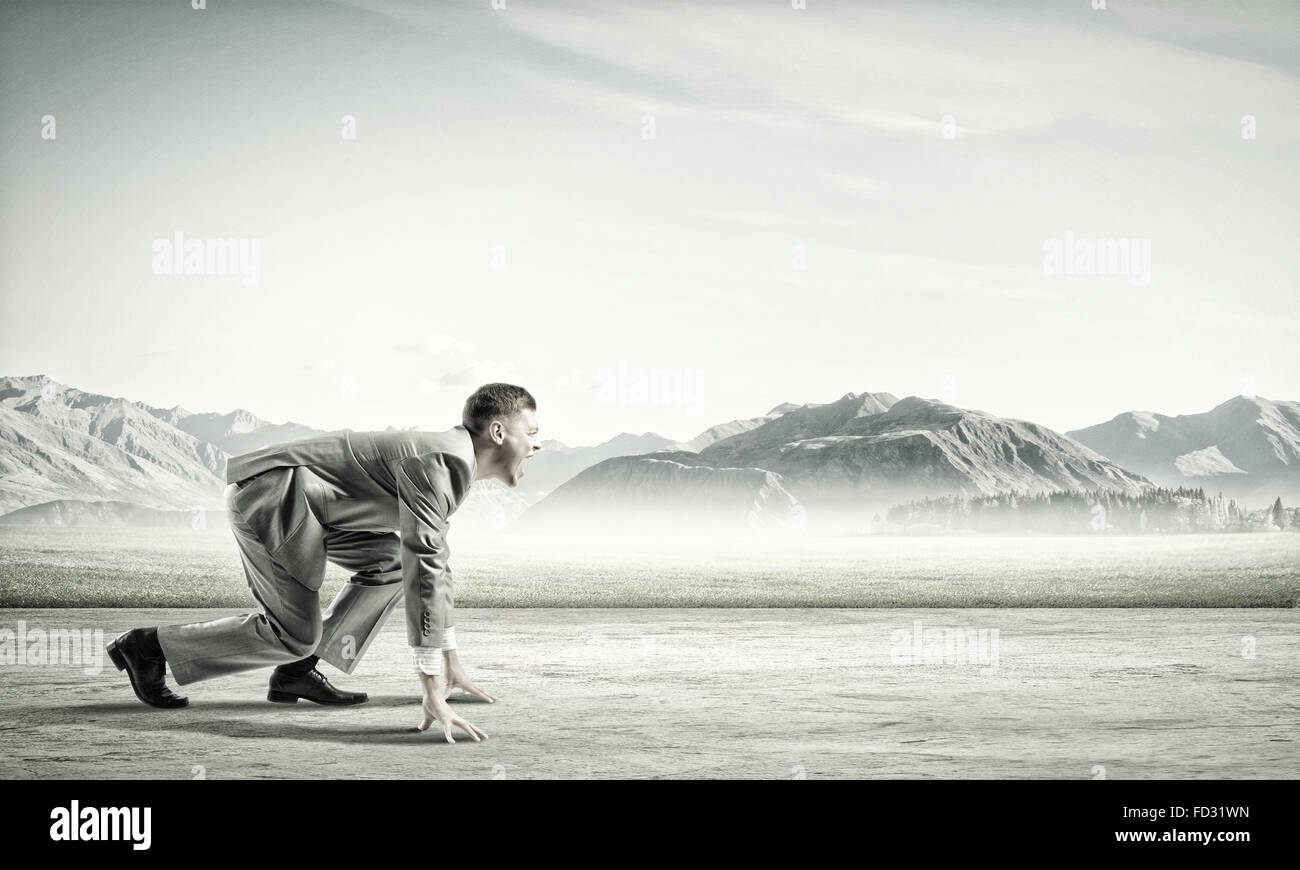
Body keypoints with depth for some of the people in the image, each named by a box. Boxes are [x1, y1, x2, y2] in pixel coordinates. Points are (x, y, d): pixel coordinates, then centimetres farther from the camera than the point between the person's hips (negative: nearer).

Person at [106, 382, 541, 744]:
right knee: (297, 633, -8)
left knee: (391, 560, 8)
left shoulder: (451, 459, 15)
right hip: (271, 490, -10)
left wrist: (450, 662, 26)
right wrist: (432, 689, -26)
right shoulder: (440, 462, -18)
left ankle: (297, 672, 6)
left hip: (297, 499, 10)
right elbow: (424, 569, -25)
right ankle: (150, 646, 2)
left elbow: (436, 561, 25)